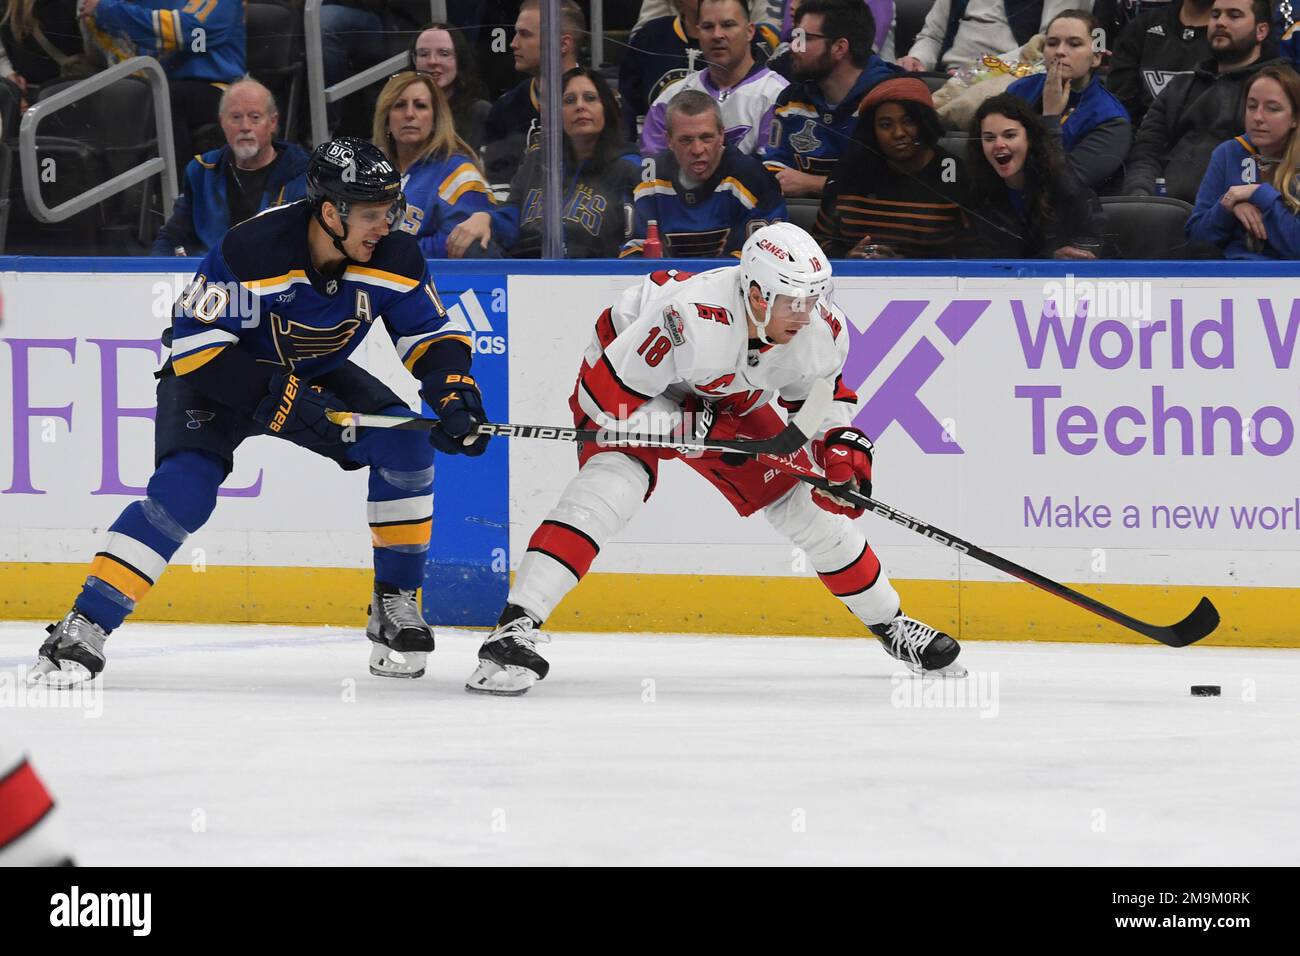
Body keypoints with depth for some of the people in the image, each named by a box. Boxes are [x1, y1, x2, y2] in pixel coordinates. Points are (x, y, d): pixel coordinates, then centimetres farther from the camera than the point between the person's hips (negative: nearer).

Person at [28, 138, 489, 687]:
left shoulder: (394, 257, -18)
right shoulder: (252, 250, -33)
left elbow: (432, 333, -7)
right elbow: (194, 339, -29)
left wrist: (456, 394, -27)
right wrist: (278, 398, -33)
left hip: (319, 376, 5)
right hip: (219, 376, -5)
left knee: (405, 443, -17)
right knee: (184, 489, -26)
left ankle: (395, 602, -1)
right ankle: (83, 631, -24)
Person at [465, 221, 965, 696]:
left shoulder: (821, 327, -22)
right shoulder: (690, 320, -43)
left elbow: (823, 391, 2)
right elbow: (605, 399, -37)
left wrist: (841, 444, -16)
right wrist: (699, 428, -30)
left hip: (728, 398, 6)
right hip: (630, 381, -6)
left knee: (807, 503, 3)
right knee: (610, 486, -30)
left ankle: (888, 621, 25)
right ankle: (514, 628, -33)